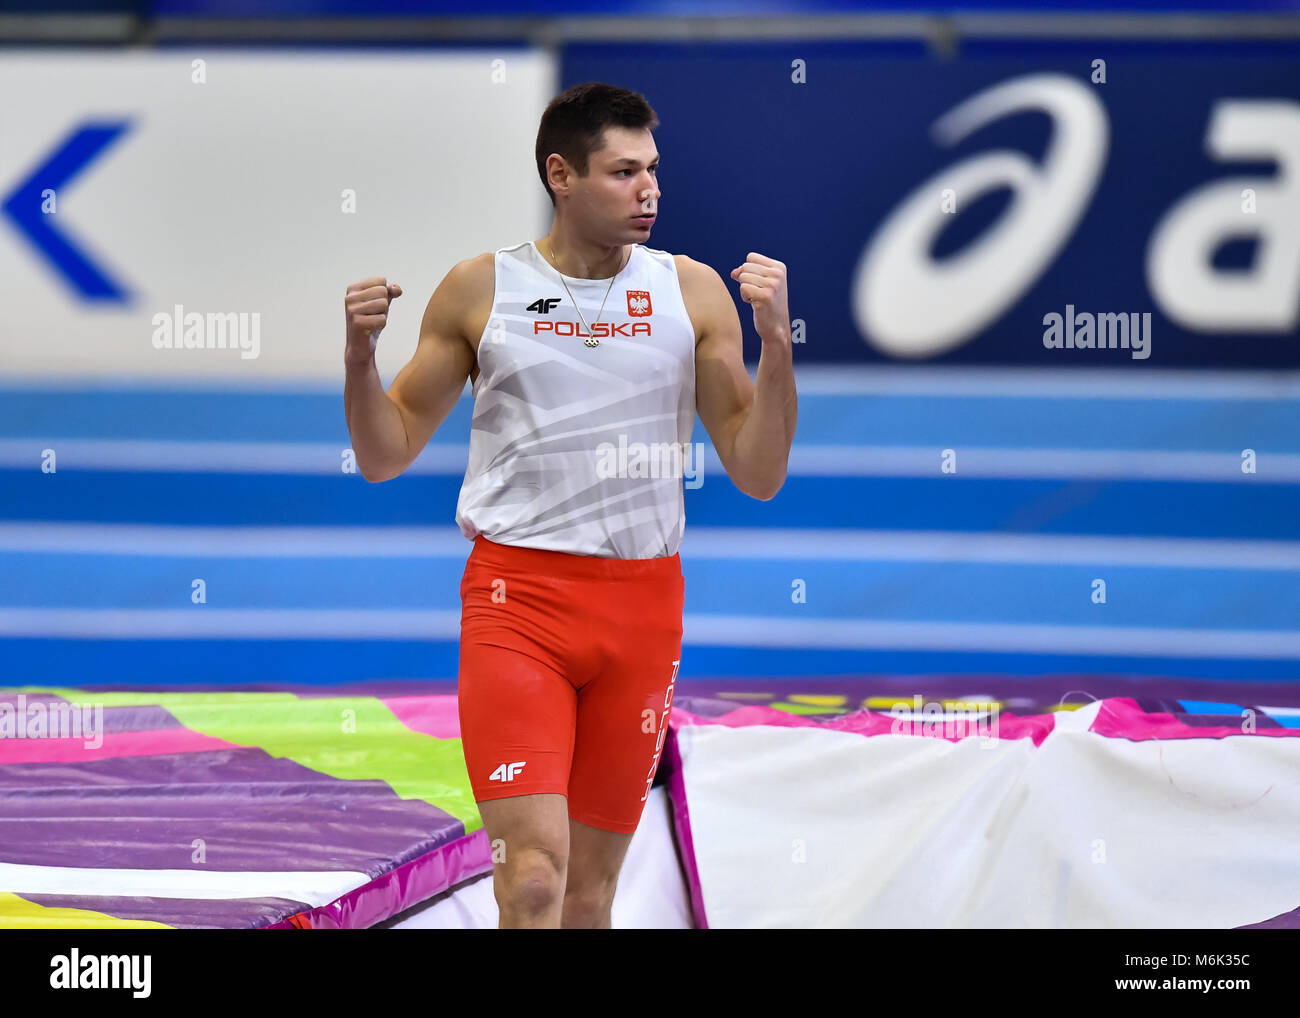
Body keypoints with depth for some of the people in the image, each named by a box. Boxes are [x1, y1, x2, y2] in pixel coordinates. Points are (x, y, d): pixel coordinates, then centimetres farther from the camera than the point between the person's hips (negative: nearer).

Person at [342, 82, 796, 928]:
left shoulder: (693, 293, 6)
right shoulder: (479, 291, 3)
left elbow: (758, 475, 5)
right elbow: (385, 456, 9)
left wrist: (776, 342, -8)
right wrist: (361, 352, -8)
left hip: (643, 604, 2)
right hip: (517, 592, -2)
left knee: (590, 889, 7)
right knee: (533, 872, -18)